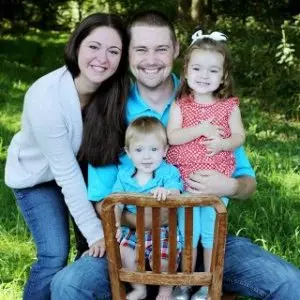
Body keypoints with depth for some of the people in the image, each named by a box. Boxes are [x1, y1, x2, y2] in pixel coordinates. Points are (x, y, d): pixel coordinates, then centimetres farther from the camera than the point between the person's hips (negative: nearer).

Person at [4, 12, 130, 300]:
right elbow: (66, 174, -29)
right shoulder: (45, 99, -35)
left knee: (110, 239, 0)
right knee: (54, 255, -11)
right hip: (36, 175, -4)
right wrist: (94, 231, -25)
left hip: (81, 164, 4)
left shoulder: (114, 89, -22)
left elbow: (114, 146, -14)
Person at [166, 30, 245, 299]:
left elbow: (239, 136, -3)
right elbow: (172, 137, -11)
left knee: (212, 234, 9)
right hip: (184, 181, 0)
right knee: (187, 234, 10)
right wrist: (201, 129, -22)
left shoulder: (230, 106, -1)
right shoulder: (180, 105, -1)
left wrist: (223, 143, -23)